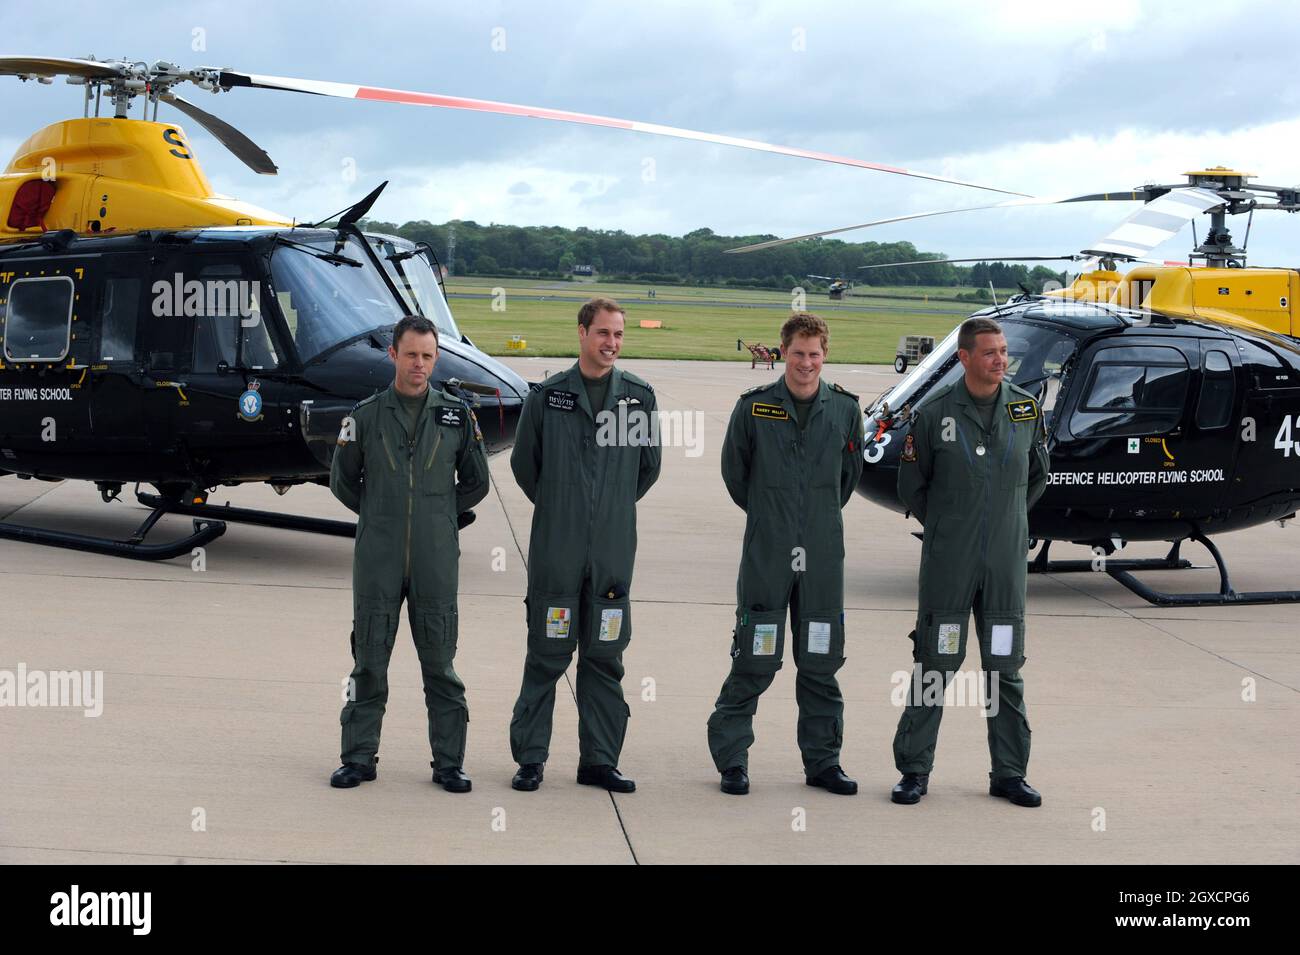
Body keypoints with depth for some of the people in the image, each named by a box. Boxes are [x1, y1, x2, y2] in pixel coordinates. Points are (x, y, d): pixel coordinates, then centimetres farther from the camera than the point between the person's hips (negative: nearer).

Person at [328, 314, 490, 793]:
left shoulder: (457, 415, 5)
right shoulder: (365, 416, 3)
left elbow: (476, 482, 15)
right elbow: (343, 481, 13)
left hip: (436, 560, 0)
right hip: (377, 559, 0)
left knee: (440, 663, 4)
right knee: (369, 661, 5)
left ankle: (449, 762, 11)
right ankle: (359, 757, 14)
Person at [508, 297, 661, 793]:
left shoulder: (639, 397, 5)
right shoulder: (546, 396, 1)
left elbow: (649, 465, 16)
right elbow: (524, 463, 10)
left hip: (614, 549, 2)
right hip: (555, 548, -2)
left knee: (605, 657, 7)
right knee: (547, 654, 1)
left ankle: (599, 759, 15)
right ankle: (530, 757, 10)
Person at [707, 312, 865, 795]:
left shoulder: (845, 408, 4)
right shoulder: (754, 406, -3)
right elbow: (733, 470, 9)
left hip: (824, 555, 3)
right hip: (766, 555, -2)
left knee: (821, 663, 9)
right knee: (754, 661, -2)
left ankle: (822, 760, 19)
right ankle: (730, 758, 9)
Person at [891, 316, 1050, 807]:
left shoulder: (1026, 408, 3)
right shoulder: (935, 413, -5)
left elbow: (1037, 475, 19)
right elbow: (910, 484, 6)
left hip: (1006, 560, 3)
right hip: (948, 562, -2)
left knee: (1005, 667, 7)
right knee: (935, 662, 0)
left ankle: (1009, 774, 15)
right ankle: (913, 770, 9)